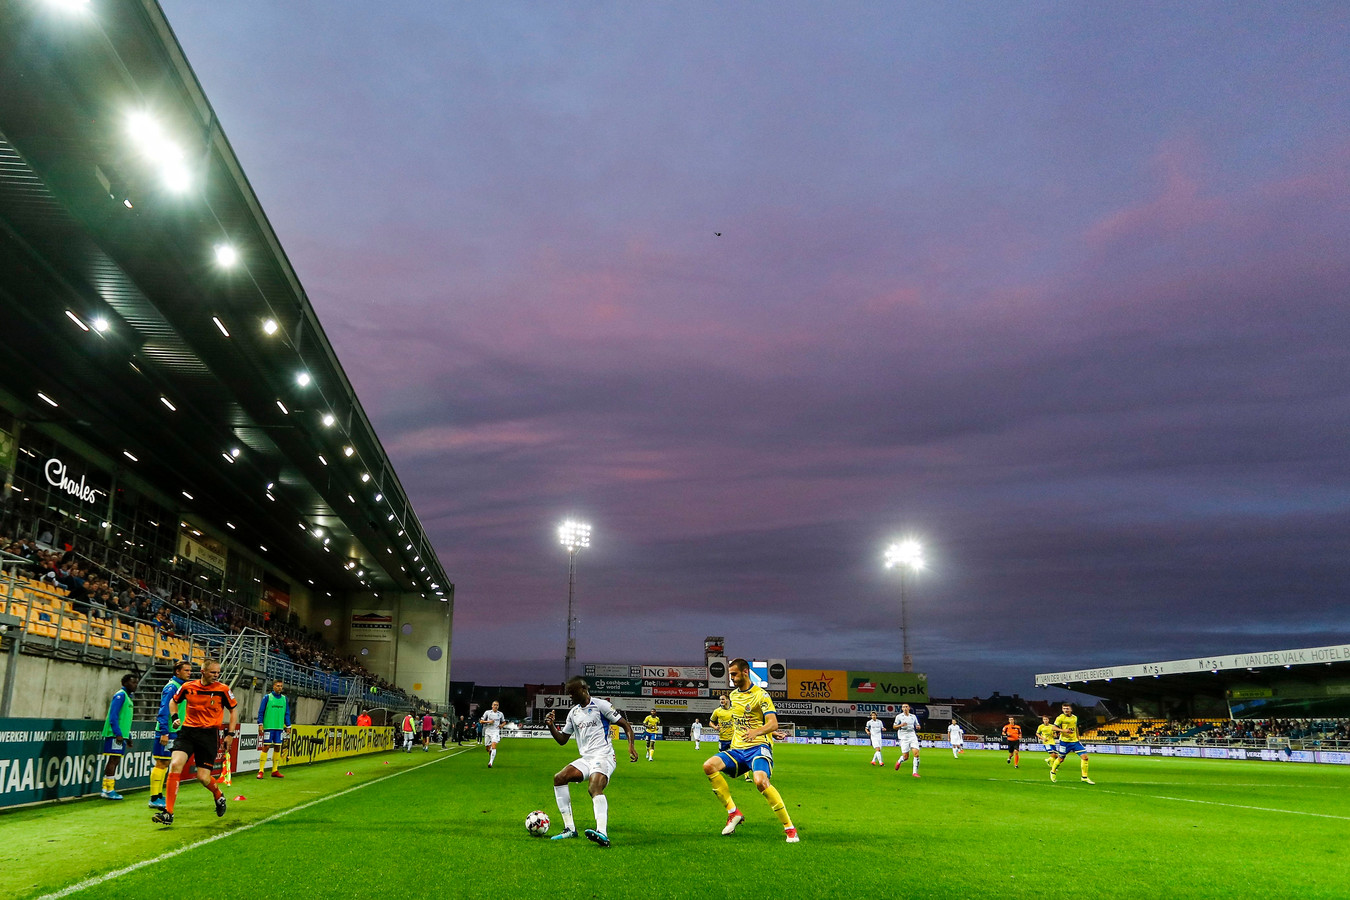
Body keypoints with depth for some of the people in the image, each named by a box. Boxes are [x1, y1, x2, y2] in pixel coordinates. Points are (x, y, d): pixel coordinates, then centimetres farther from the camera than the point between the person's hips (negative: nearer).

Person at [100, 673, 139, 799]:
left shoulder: (127, 697, 20)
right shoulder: (120, 695, -9)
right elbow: (113, 716, -17)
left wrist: (128, 736, 24)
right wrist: (118, 734, -21)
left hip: (121, 735, 10)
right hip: (115, 735, -10)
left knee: (114, 761, 10)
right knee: (114, 760, -9)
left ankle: (105, 789, 15)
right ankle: (109, 790, -7)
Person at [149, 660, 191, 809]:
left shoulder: (181, 687, 15)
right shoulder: (171, 687, -13)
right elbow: (164, 710, -18)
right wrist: (164, 732, -21)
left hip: (175, 731, 9)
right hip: (166, 732, -9)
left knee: (165, 764, 13)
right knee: (161, 764, -6)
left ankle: (158, 796, 19)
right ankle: (154, 798, -2)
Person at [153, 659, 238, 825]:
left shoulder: (223, 689, -4)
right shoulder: (188, 687, 1)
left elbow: (234, 710, 7)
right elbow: (174, 701, 21)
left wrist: (230, 734, 2)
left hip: (209, 734, -2)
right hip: (188, 731, 2)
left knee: (203, 777, -4)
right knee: (175, 764, -19)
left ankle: (219, 796, 31)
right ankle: (168, 813, -11)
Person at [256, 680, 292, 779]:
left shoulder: (284, 699, 11)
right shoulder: (267, 697, -1)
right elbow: (261, 711, -1)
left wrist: (288, 726, 11)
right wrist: (260, 724, -7)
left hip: (279, 727, 4)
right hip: (268, 726, -4)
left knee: (277, 748, 6)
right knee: (266, 747, -6)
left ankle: (275, 771, 12)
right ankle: (261, 771, -1)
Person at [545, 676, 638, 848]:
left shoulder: (600, 705, -2)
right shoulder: (573, 713, 18)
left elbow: (625, 725, -3)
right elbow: (562, 739, 23)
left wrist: (631, 746, -18)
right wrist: (551, 726, 5)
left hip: (603, 756, -7)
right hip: (585, 759, 7)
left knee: (594, 788, -31)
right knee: (559, 778, -13)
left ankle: (602, 834, -48)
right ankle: (569, 828, -10)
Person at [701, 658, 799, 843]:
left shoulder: (761, 695, -5)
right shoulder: (733, 696, 16)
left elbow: (773, 724, -15)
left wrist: (756, 732, -37)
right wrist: (770, 732, 19)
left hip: (758, 748, -6)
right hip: (737, 749, 7)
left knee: (761, 781, -34)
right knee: (709, 766, -19)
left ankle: (789, 828, -19)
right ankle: (733, 813, -9)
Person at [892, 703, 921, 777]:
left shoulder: (913, 716, 11)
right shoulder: (899, 716, 2)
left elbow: (917, 726, 20)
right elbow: (894, 727, 2)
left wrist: (918, 727, -4)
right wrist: (901, 725, -16)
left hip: (913, 736, 3)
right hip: (903, 738, -3)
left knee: (916, 754, -13)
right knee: (906, 757, -5)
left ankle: (915, 772, -4)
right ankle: (899, 762, 30)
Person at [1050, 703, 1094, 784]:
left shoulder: (1075, 718, 9)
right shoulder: (1060, 718, -8)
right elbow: (1054, 728, -9)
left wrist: (1078, 738, 22)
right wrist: (1063, 730, -24)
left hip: (1075, 741, 4)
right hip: (1064, 741, -4)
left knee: (1084, 756, -9)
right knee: (1061, 759, 5)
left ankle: (1084, 777, 1)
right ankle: (1053, 772, 33)